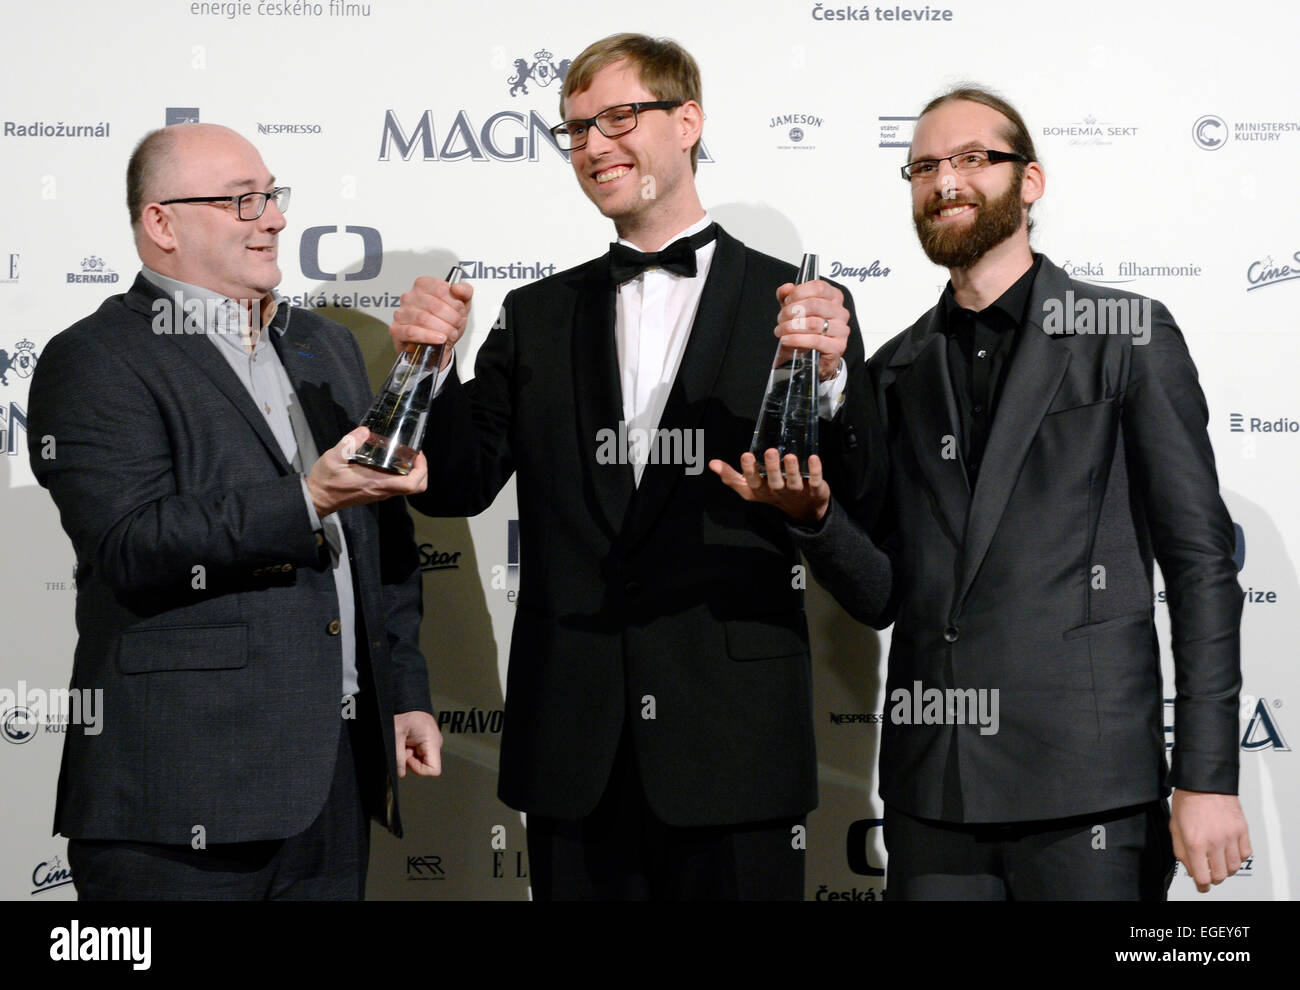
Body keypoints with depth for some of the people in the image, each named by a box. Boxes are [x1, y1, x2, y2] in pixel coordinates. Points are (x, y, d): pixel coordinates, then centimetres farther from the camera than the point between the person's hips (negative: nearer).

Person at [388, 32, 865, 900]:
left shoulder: (802, 309, 2)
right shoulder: (539, 317, 12)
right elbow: (455, 488, 6)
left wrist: (827, 378, -22)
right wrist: (430, 368, -9)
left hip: (735, 747, -3)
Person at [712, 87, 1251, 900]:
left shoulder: (1126, 336, 2)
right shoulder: (894, 374, 14)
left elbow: (1200, 561, -2)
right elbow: (882, 595, 14)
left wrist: (1207, 778, -8)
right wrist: (815, 514, -8)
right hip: (932, 795, 4)